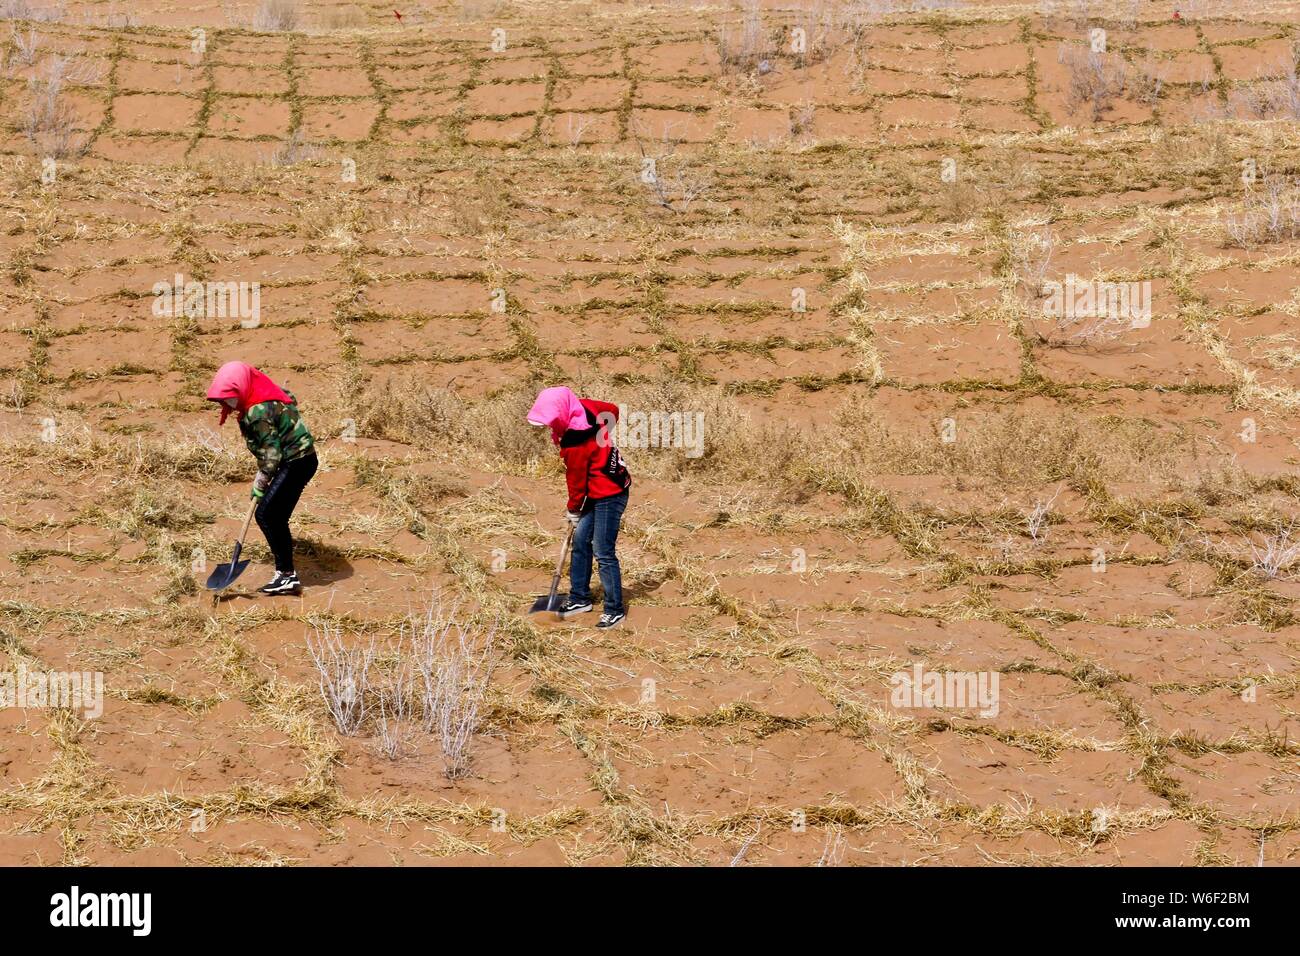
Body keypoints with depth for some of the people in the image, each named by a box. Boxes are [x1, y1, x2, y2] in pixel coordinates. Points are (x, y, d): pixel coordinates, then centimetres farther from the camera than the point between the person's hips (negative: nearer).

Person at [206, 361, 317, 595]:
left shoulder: (257, 412, -21)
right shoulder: (266, 400, 8)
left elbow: (271, 451, -21)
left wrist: (261, 481, -9)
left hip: (296, 461, -10)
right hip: (299, 460, 10)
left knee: (265, 515, -11)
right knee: (276, 519, 12)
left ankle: (286, 575, -11)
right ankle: (286, 576, 15)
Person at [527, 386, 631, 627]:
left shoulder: (575, 444, -28)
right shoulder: (584, 408, -6)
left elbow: (577, 480, -15)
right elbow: (612, 410, 13)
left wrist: (573, 510, 2)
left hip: (608, 497, -10)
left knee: (603, 552, -6)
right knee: (580, 542, 15)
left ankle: (615, 610, 2)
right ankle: (580, 598, 25)